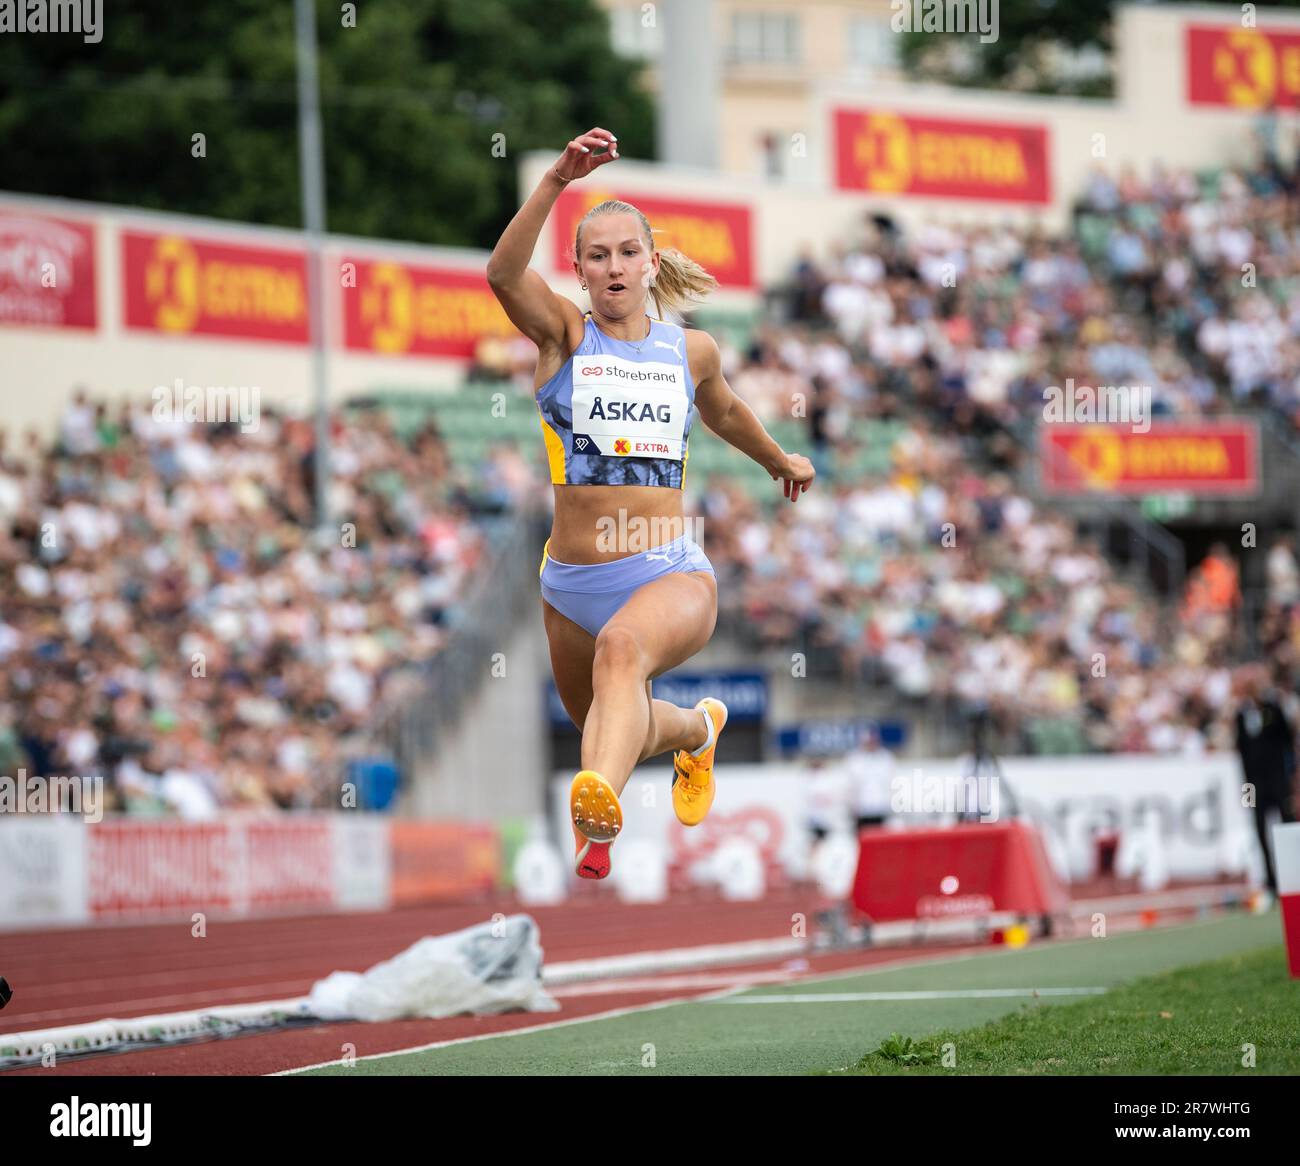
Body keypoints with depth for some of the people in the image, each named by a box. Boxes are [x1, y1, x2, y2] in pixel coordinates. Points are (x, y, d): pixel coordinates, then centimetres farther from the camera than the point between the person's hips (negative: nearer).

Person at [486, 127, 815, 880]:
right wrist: (558, 181, -33)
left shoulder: (693, 351, 10)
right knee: (611, 728, 20)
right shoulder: (564, 335, 2)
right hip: (573, 584, 2)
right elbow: (505, 273, -20)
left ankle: (601, 810, -62)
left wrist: (779, 460, 49)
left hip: (673, 574, -2)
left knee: (622, 648, -37)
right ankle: (695, 729, 57)